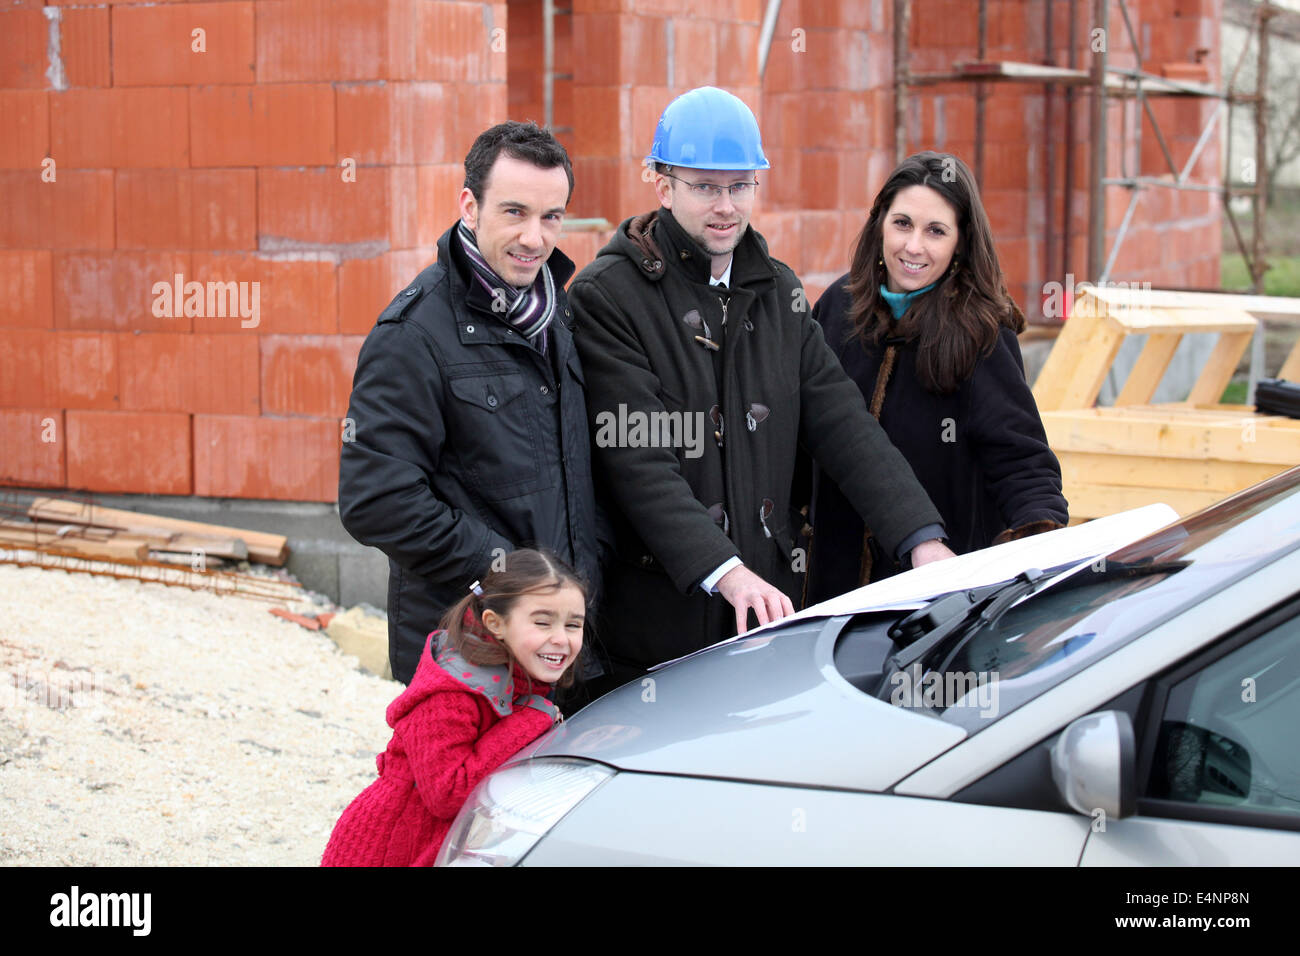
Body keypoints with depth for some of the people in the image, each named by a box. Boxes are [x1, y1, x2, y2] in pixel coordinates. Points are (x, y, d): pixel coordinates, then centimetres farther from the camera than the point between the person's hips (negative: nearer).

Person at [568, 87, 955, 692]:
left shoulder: (779, 291, 14)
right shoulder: (607, 296, -8)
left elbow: (842, 423, 6)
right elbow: (639, 464, -17)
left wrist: (923, 540, -8)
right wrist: (726, 572, -28)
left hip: (768, 602, 6)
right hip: (656, 618, -5)